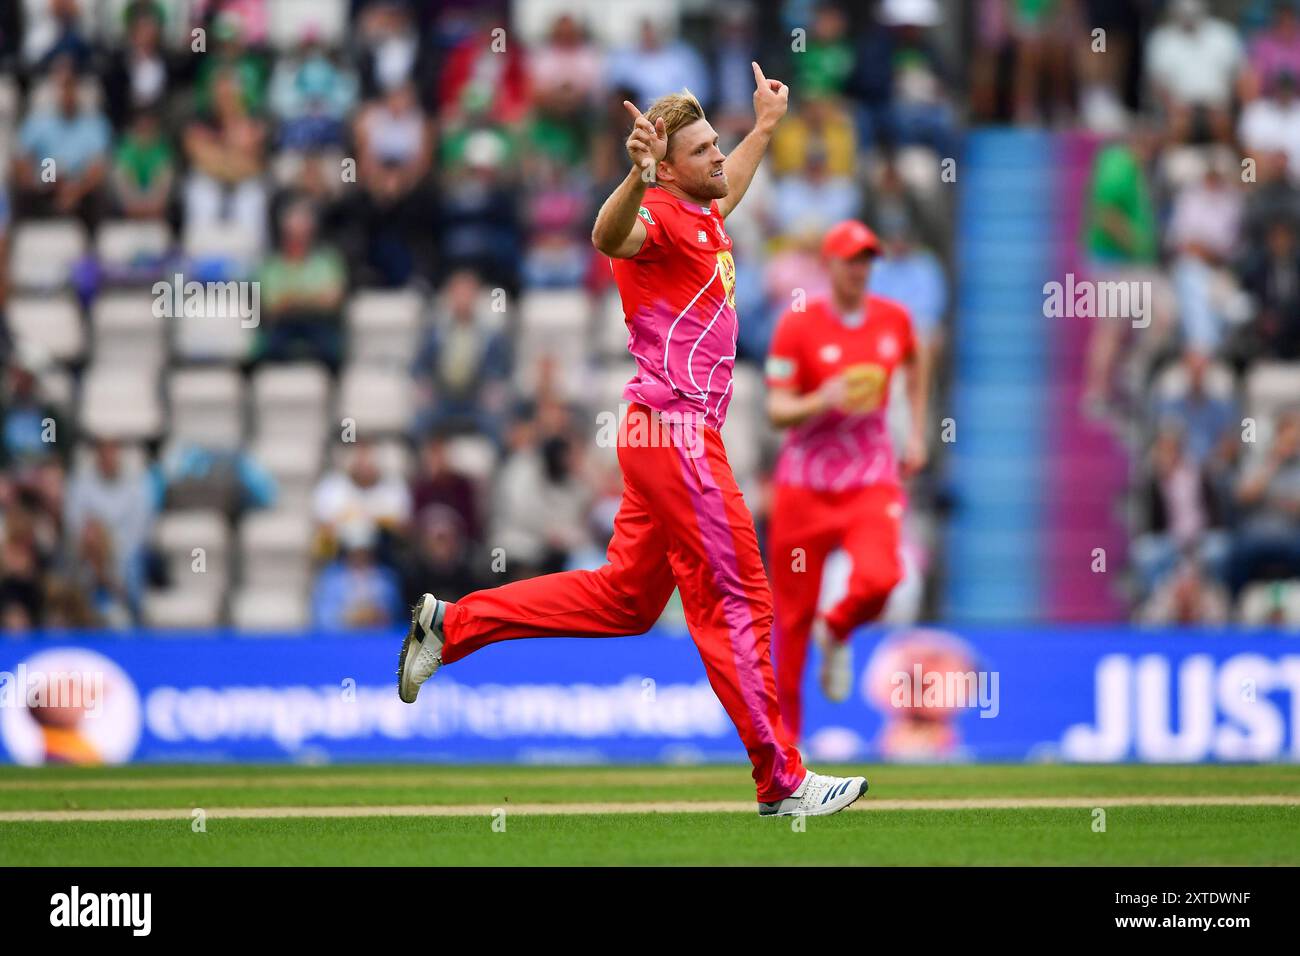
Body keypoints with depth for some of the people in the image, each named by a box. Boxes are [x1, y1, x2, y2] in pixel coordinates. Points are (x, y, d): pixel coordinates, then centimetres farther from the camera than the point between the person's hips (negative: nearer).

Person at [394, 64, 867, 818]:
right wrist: (637, 177, -56)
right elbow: (611, 236, -38)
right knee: (735, 599, -7)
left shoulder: (702, 217, 18)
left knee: (626, 597, 15)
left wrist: (765, 127, 49)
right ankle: (783, 782, -4)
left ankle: (453, 623, 17)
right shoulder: (658, 218, -12)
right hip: (677, 434, -10)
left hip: (668, 440, 10)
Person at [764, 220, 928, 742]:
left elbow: (914, 364, 26)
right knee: (793, 611, 2)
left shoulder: (893, 318, 3)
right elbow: (776, 409, -9)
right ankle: (785, 734, 20)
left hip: (872, 482, 2)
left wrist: (917, 434, 20)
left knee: (878, 578, -25)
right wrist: (824, 400, -27)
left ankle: (835, 634, 12)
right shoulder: (798, 326, -7)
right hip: (805, 483, -2)